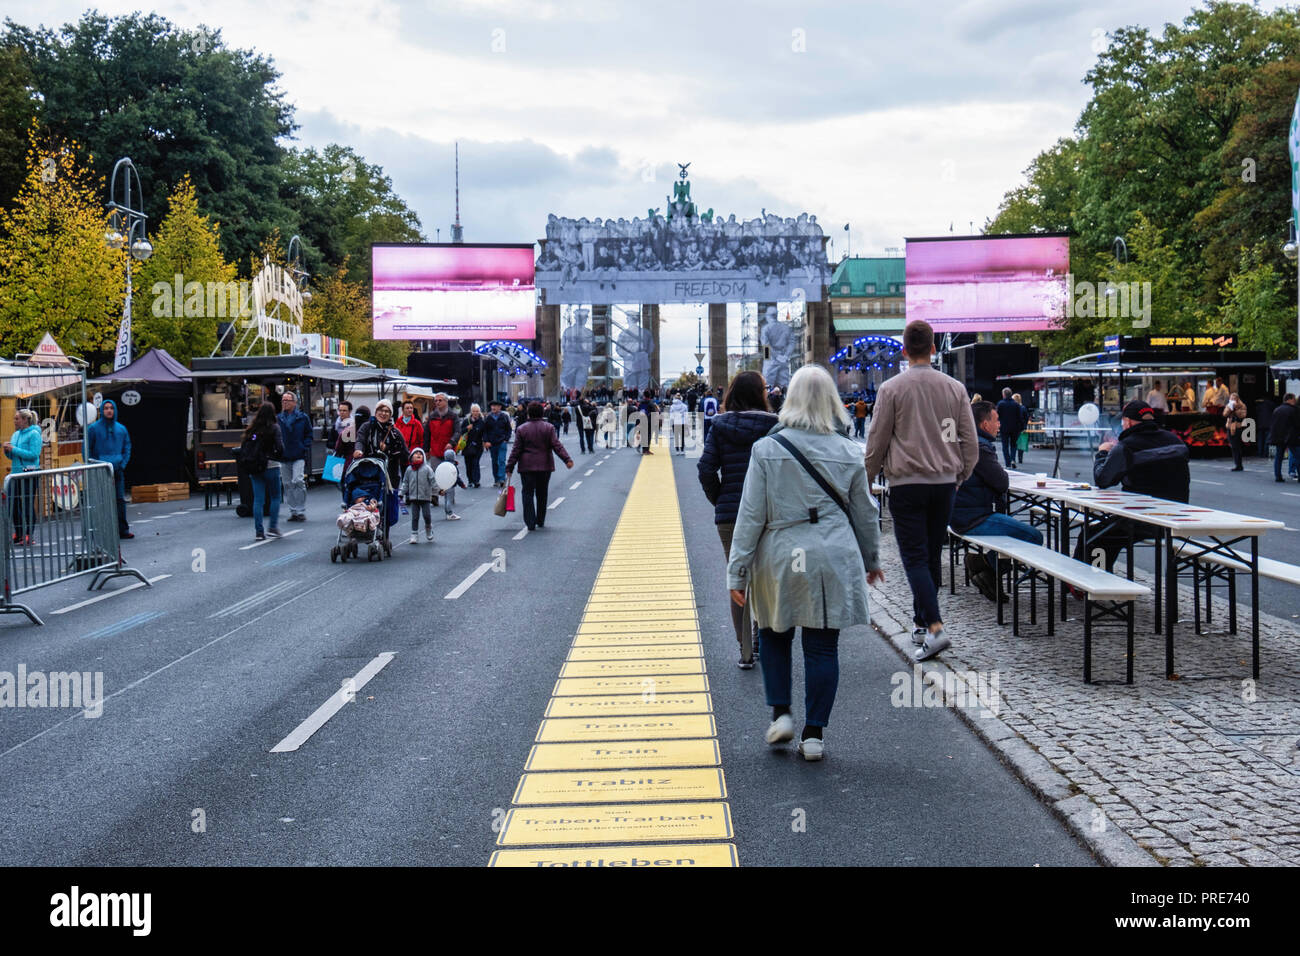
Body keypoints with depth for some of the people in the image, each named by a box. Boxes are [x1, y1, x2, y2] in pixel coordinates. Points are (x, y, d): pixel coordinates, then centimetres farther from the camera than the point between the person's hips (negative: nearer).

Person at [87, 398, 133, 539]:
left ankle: (123, 530, 7)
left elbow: (127, 447, 19)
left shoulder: (121, 429, 11)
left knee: (120, 499, 2)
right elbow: (87, 449, 2)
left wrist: (123, 463, 5)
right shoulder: (94, 428, 0)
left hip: (117, 469, 3)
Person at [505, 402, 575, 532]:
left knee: (528, 493, 2)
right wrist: (567, 459, -8)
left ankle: (530, 523, -6)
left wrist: (509, 468, 2)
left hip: (526, 467, -1)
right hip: (545, 466, 1)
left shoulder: (521, 429, -1)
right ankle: (540, 521, 22)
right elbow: (557, 446, -8)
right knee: (542, 494, 13)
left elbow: (516, 450, -2)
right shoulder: (549, 428, -1)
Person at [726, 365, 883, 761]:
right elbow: (865, 514, 11)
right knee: (823, 647, 7)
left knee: (774, 633, 21)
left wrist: (737, 571, -1)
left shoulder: (767, 449, -6)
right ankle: (814, 734, 10)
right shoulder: (849, 452, 1)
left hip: (780, 559, -1)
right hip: (833, 561, 1)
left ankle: (780, 713, 15)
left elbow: (751, 515, -6)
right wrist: (871, 560, 26)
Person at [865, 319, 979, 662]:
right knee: (932, 556, 13)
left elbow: (877, 441, -2)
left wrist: (866, 479, 10)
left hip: (907, 483, -4)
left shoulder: (891, 388, -6)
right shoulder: (954, 388, 5)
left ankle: (934, 626, -18)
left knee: (915, 557, -4)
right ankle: (921, 623, 22)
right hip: (945, 481, 4)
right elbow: (970, 441, 8)